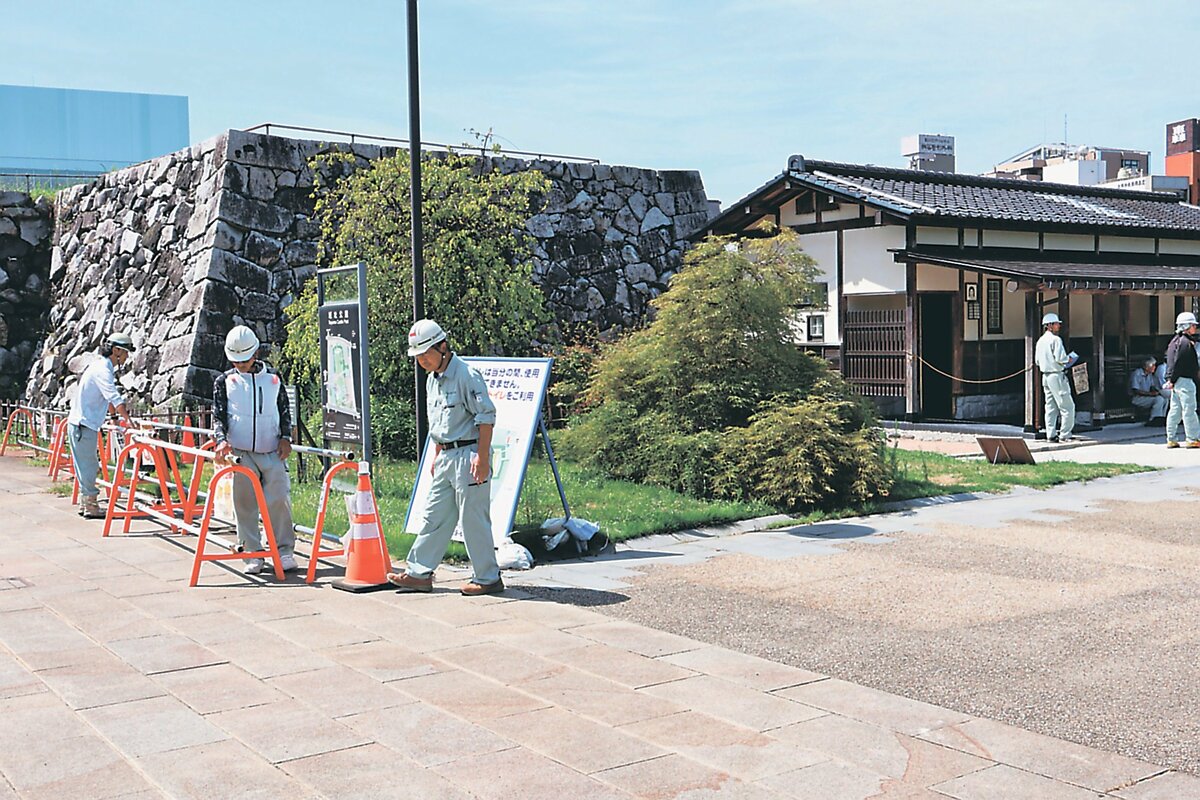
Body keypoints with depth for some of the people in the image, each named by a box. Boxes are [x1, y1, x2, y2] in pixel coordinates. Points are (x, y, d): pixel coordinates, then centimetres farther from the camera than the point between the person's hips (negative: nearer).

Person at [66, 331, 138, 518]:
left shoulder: (102, 367, 14)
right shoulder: (103, 370, -17)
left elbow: (108, 399, 25)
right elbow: (115, 398, -28)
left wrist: (120, 412, 19)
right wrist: (128, 419, -33)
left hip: (85, 424, 10)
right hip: (83, 425, -10)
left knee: (90, 466, 15)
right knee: (88, 466, -4)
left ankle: (85, 504, 22)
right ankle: (91, 507, 1)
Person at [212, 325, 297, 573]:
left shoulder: (273, 379, 12)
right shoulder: (224, 382, 8)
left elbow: (285, 412, 16)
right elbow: (218, 416, 2)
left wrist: (285, 438, 3)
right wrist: (222, 440, -15)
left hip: (272, 452, 1)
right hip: (240, 453, 0)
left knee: (279, 500, -6)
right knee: (245, 504, 0)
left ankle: (285, 550, 5)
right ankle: (253, 554, 9)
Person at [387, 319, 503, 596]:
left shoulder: (466, 375, -15)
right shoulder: (433, 379, 14)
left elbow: (486, 417, -17)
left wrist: (482, 458, -20)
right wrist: (437, 455, 21)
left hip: (469, 455, -9)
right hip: (446, 456, 9)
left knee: (473, 519, -3)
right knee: (434, 516, 11)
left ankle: (487, 578, 7)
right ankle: (419, 573, 18)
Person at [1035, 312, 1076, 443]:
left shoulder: (1040, 341, 12)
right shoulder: (1055, 339, -14)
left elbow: (1037, 360, 16)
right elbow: (1060, 358, -21)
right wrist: (1068, 359, -2)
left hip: (1045, 376, 9)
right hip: (1057, 375, -9)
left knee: (1050, 407, 11)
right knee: (1067, 406, -3)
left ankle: (1051, 434, 10)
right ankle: (1064, 435, -4)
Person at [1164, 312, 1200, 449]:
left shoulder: (1175, 341, 17)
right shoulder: (1185, 342, -14)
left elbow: (1171, 362, 17)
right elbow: (1178, 363, -18)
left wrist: (1171, 379, 15)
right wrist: (1172, 380, -15)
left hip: (1176, 381, 10)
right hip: (1185, 381, -10)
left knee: (1175, 410, 10)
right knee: (1189, 410, -4)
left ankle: (1171, 439, 12)